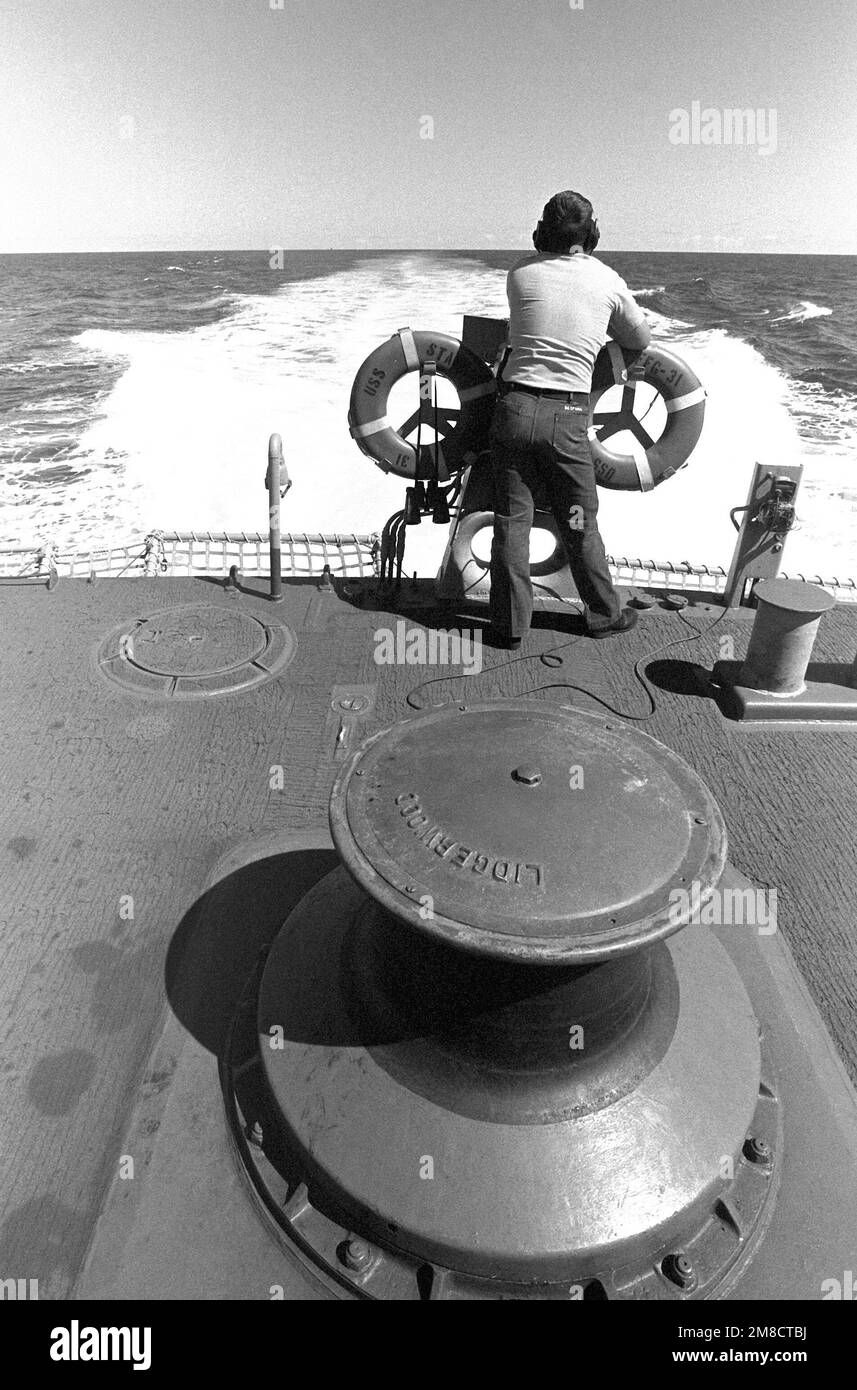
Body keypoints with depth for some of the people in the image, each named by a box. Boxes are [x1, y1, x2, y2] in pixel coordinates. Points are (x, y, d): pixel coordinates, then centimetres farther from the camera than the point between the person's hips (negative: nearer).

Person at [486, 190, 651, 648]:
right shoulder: (608, 280, 6)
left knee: (511, 520, 5)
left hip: (516, 407, 0)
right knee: (580, 524, 11)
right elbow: (640, 340, 20)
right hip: (567, 418, 0)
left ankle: (510, 624, 10)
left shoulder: (521, 273, 5)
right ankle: (603, 614, 25)